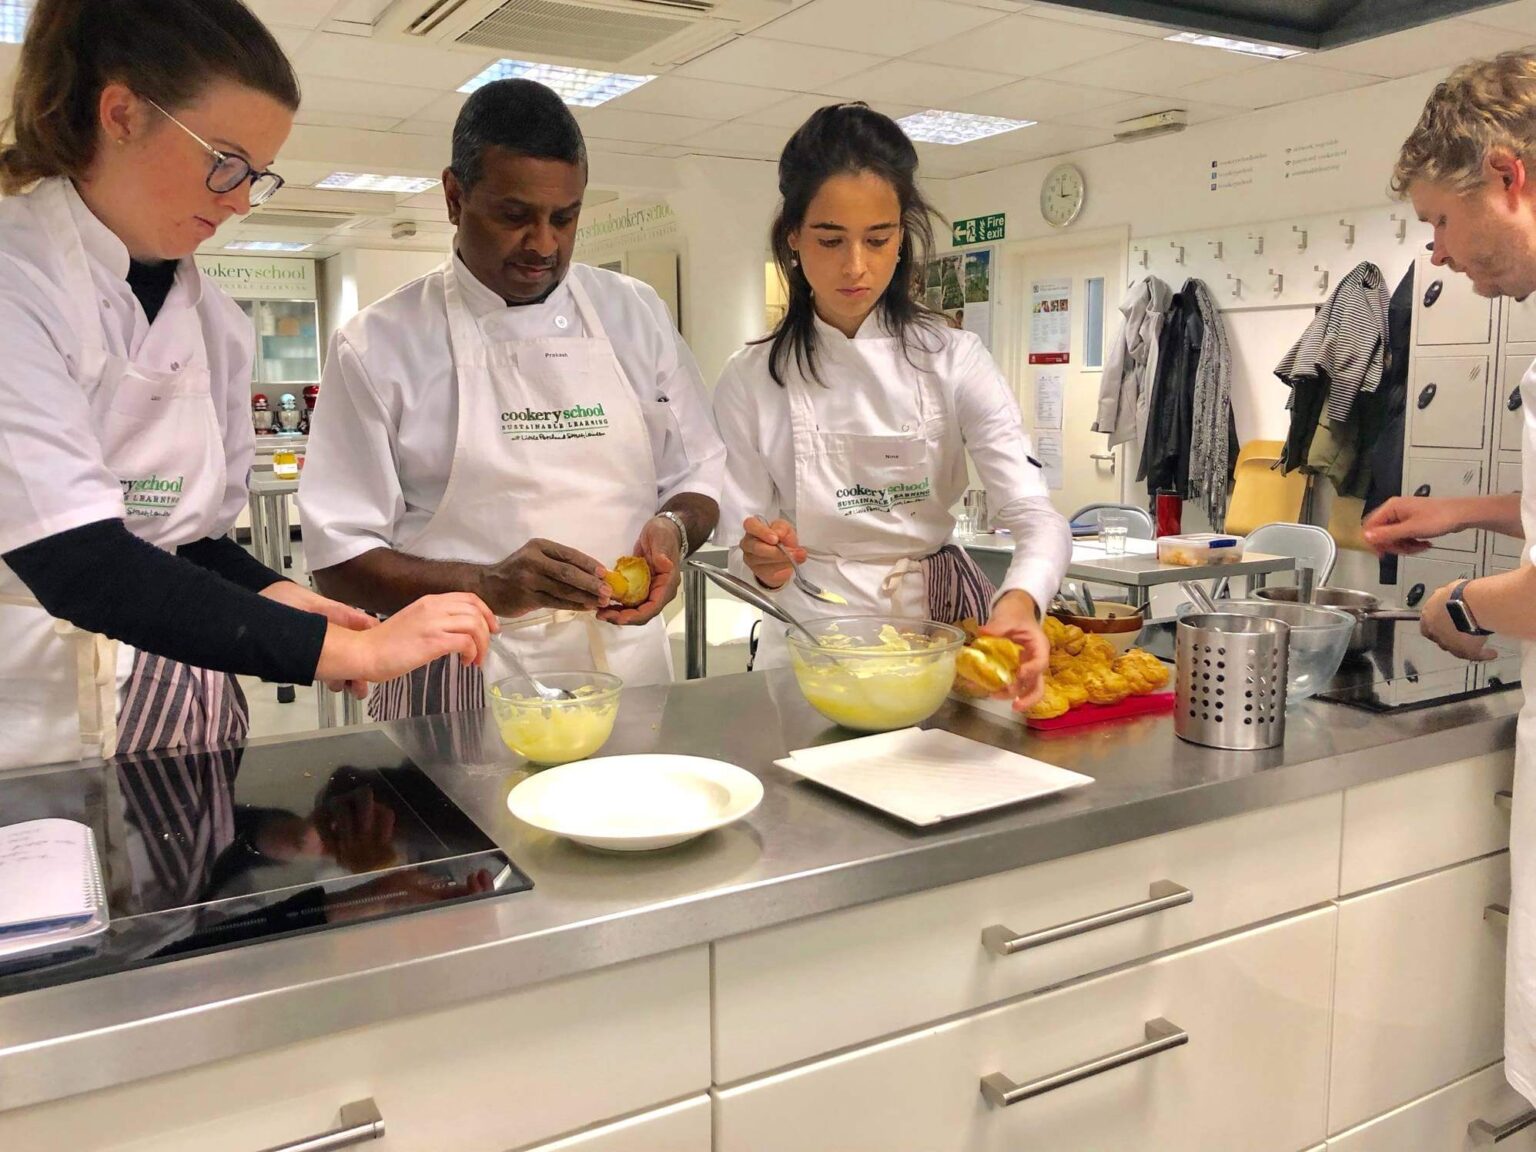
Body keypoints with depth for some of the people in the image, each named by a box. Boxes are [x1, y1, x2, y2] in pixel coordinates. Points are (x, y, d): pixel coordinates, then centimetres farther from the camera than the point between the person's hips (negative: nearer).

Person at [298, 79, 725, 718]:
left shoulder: (636, 314, 9)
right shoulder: (378, 344, -1)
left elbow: (697, 477, 15)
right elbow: (339, 557, -3)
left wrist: (673, 529, -8)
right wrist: (488, 587, -19)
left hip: (626, 667, 3)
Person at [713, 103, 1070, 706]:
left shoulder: (952, 358, -1)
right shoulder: (751, 380, 0)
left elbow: (1036, 516, -11)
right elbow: (742, 553, 4)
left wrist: (1020, 602, -33)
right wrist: (762, 562, -21)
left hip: (941, 626, 1)